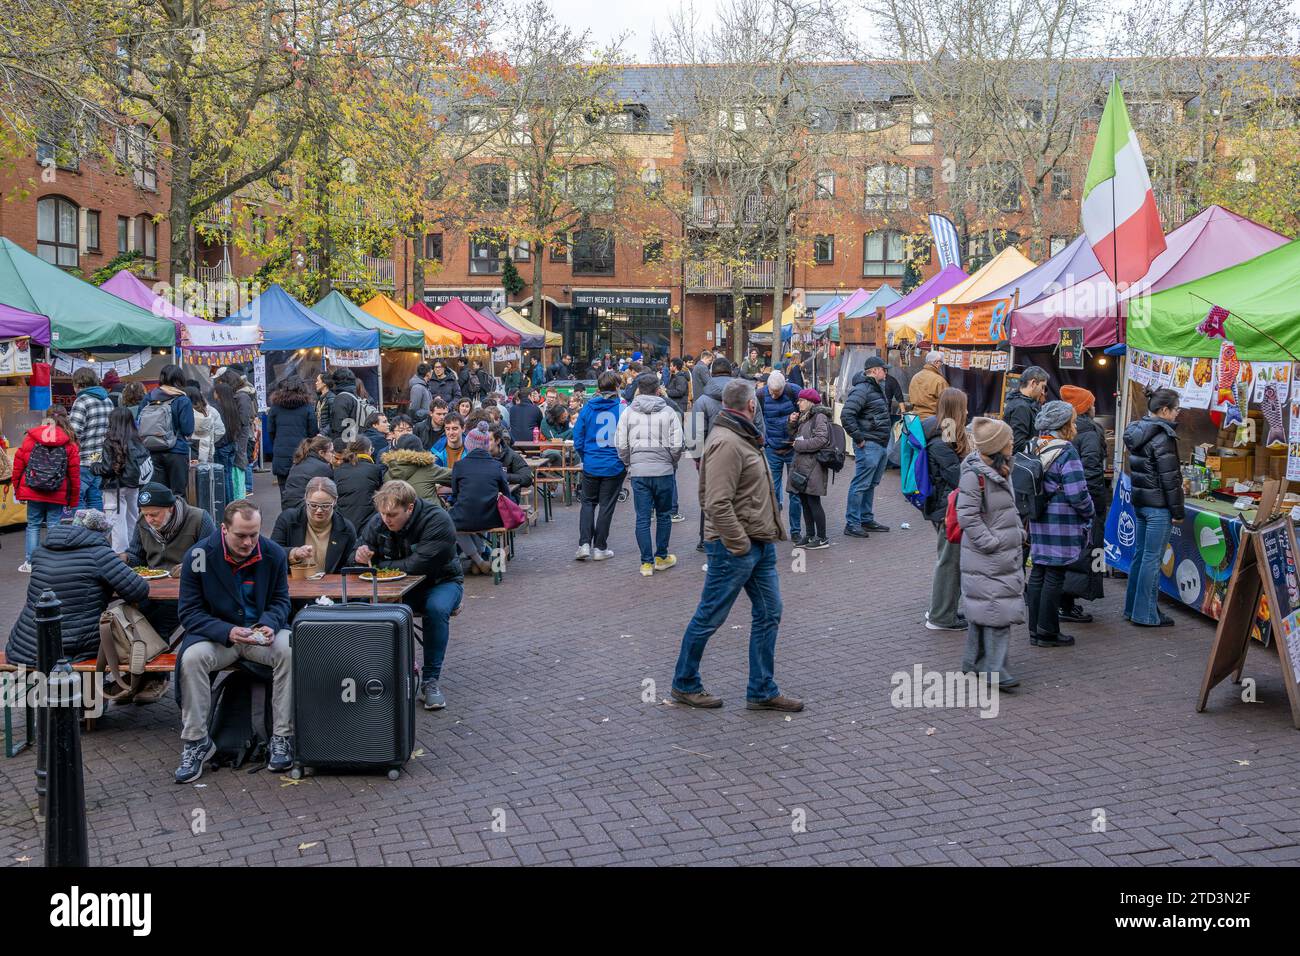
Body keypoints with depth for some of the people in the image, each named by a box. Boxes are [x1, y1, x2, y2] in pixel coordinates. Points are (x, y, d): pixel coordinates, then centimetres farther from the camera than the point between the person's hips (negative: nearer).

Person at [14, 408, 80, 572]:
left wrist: (18, 490, 13)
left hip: (32, 492, 1)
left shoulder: (31, 437, 1)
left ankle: (29, 562, 12)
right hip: (58, 496, -1)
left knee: (33, 525, 12)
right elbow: (74, 474, -2)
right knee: (54, 526, 4)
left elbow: (19, 464, 3)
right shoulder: (70, 443, -3)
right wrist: (73, 500, 6)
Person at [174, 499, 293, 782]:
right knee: (192, 657, -32)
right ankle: (196, 742, -16)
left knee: (291, 651, -29)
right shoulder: (200, 556, -11)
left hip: (262, 630, 1)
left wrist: (270, 624, -17)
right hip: (215, 632, -1)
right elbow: (189, 611, -9)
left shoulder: (274, 554, -5)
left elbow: (280, 600, 7)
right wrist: (227, 632, -26)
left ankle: (282, 737, -19)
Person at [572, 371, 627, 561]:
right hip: (614, 466, -2)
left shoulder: (587, 408, -2)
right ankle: (599, 547, 14)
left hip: (591, 465, 2)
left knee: (588, 502, 16)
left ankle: (584, 543, 4)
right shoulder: (622, 408, -10)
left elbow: (577, 438, 1)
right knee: (606, 505, 8)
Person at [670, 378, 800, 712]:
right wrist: (739, 544, -21)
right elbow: (718, 504, -26)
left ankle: (762, 691, 19)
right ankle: (684, 684, 19)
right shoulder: (726, 443, -19)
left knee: (768, 613, 11)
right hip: (735, 547, -10)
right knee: (709, 617, 4)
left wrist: (766, 535, 16)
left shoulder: (743, 439, 14)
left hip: (760, 544, 10)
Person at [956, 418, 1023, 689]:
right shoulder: (974, 475, -17)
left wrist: (1018, 532, 14)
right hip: (984, 558, -9)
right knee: (993, 609, -8)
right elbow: (967, 516, -19)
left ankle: (975, 662, 23)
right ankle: (993, 669, -3)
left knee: (1004, 609, 12)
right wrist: (991, 542, -18)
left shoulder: (1001, 470, 12)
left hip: (1007, 555, 9)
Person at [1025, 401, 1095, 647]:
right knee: (1054, 576, 0)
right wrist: (1089, 512, 0)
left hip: (1038, 524, 7)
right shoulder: (1066, 453, -15)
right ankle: (1047, 632, 6)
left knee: (1038, 573, 12)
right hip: (1061, 525, -7)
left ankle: (1035, 629, 18)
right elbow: (1077, 493, -17)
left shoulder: (1036, 448, 8)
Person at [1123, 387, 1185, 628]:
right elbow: (1169, 478, -17)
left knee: (1140, 554, 16)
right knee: (1152, 558, -2)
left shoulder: (1137, 433, 9)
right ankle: (1146, 613, 4)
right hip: (1158, 506, -9)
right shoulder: (1162, 438, -17)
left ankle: (1133, 607, 24)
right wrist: (1178, 510, -11)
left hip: (1139, 501, 9)